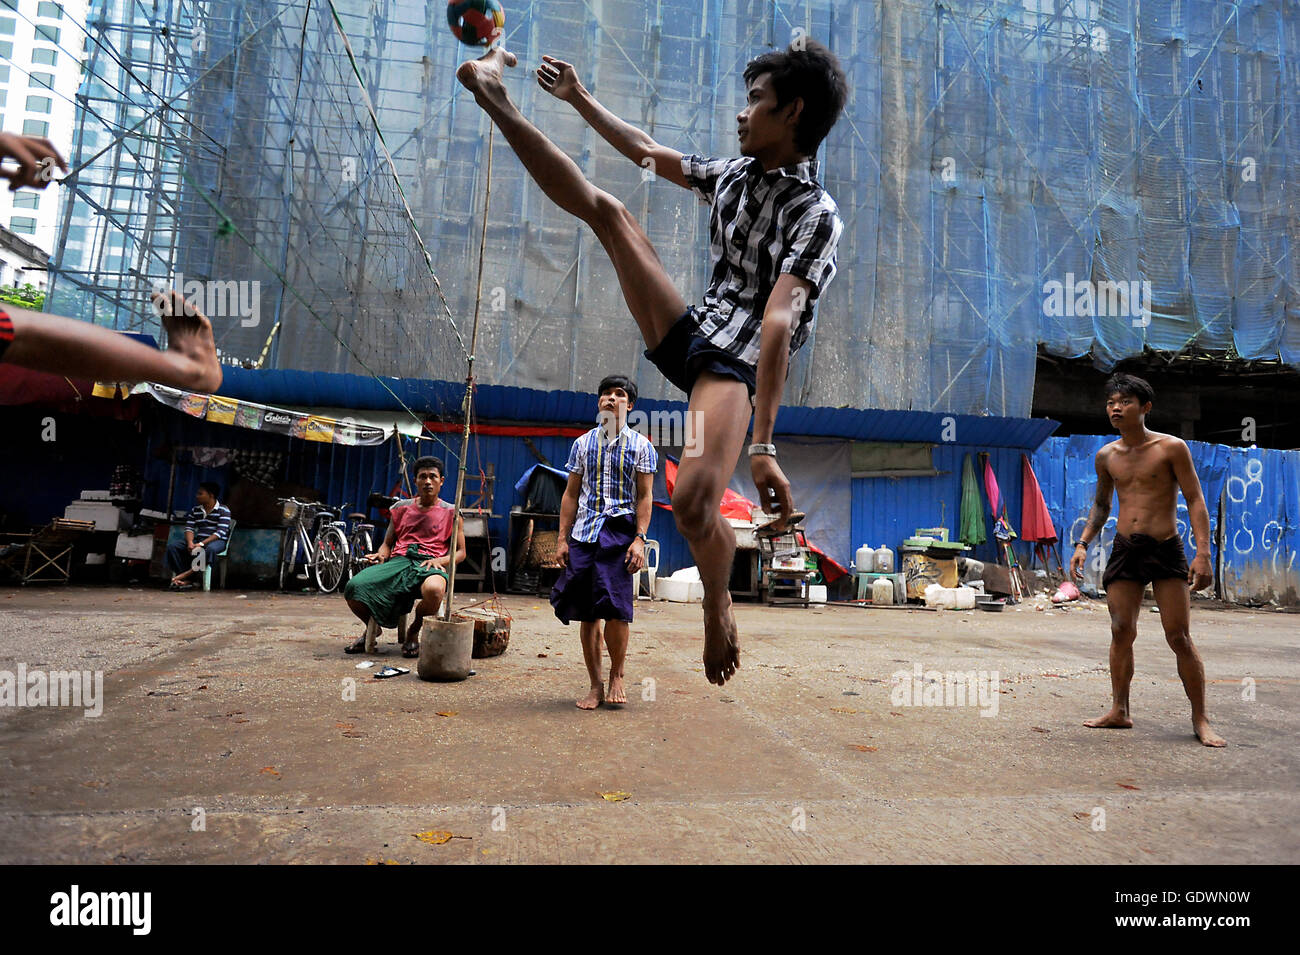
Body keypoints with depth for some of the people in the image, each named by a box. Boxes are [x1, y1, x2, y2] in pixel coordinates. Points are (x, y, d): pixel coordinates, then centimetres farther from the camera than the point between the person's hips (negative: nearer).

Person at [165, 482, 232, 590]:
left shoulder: (223, 510, -6)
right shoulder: (195, 510, 14)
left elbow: (221, 532, -16)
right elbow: (189, 528, 7)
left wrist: (201, 544, -26)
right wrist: (190, 543, -16)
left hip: (217, 541, -6)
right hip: (198, 540, 6)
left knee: (210, 549, -42)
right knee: (172, 547, -16)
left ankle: (189, 573, -35)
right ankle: (186, 580, -25)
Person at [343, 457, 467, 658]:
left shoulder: (450, 513, 13)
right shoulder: (401, 508, 22)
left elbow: (460, 552, 11)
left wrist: (439, 561, -10)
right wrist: (381, 554, 0)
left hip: (430, 563, -3)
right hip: (398, 561, 3)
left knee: (434, 590, -42)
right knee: (353, 588, -25)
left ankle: (414, 631, -5)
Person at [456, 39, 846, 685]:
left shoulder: (816, 213, -11)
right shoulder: (733, 174, 13)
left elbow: (780, 320, -27)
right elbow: (648, 153, 27)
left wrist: (763, 444, -35)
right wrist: (578, 98, 32)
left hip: (737, 366, -7)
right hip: (684, 335, 8)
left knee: (693, 505, -31)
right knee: (603, 208, 5)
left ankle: (717, 610, -1)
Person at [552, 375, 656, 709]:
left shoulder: (640, 445, 7)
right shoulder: (582, 443, 14)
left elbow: (645, 496, 3)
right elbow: (571, 494, 14)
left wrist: (640, 539, -8)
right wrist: (562, 538, 7)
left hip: (619, 531, -3)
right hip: (584, 533, 3)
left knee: (615, 608, -10)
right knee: (587, 613, 3)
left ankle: (616, 677, 12)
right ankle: (595, 686, 15)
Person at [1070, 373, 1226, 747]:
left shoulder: (1171, 448, -4)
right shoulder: (1106, 456, 8)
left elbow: (1195, 501, -4)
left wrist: (1203, 552, -13)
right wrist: (1083, 543, 8)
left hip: (1166, 549, -3)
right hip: (1124, 549, 4)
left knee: (1179, 636, -3)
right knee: (1121, 632, 2)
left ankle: (1201, 719, 11)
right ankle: (1120, 711, 13)